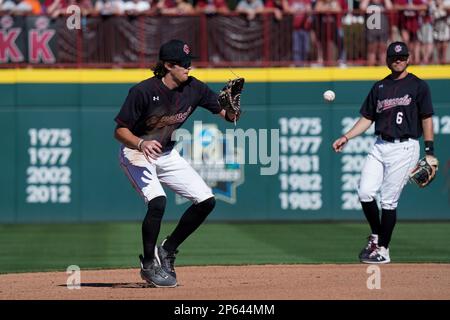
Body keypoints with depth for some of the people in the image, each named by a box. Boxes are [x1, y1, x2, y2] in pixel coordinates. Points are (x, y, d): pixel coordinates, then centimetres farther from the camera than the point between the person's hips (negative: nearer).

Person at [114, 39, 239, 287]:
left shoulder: (194, 89, -10)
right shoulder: (143, 91, -25)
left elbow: (228, 116, -4)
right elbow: (120, 130, -19)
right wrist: (141, 143, -38)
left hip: (167, 154, 6)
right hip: (136, 153, -6)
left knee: (206, 201, -2)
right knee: (157, 202, -28)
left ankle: (167, 251, 14)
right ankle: (149, 265, -10)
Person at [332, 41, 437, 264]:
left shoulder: (418, 86, 1)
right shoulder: (379, 87, 15)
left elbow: (427, 120, -1)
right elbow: (367, 118, 18)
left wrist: (430, 153, -8)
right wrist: (346, 137, 5)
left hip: (404, 148, -5)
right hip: (380, 146, 5)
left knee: (388, 200, -6)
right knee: (365, 193, -8)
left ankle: (383, 250, 4)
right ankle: (376, 236, 15)